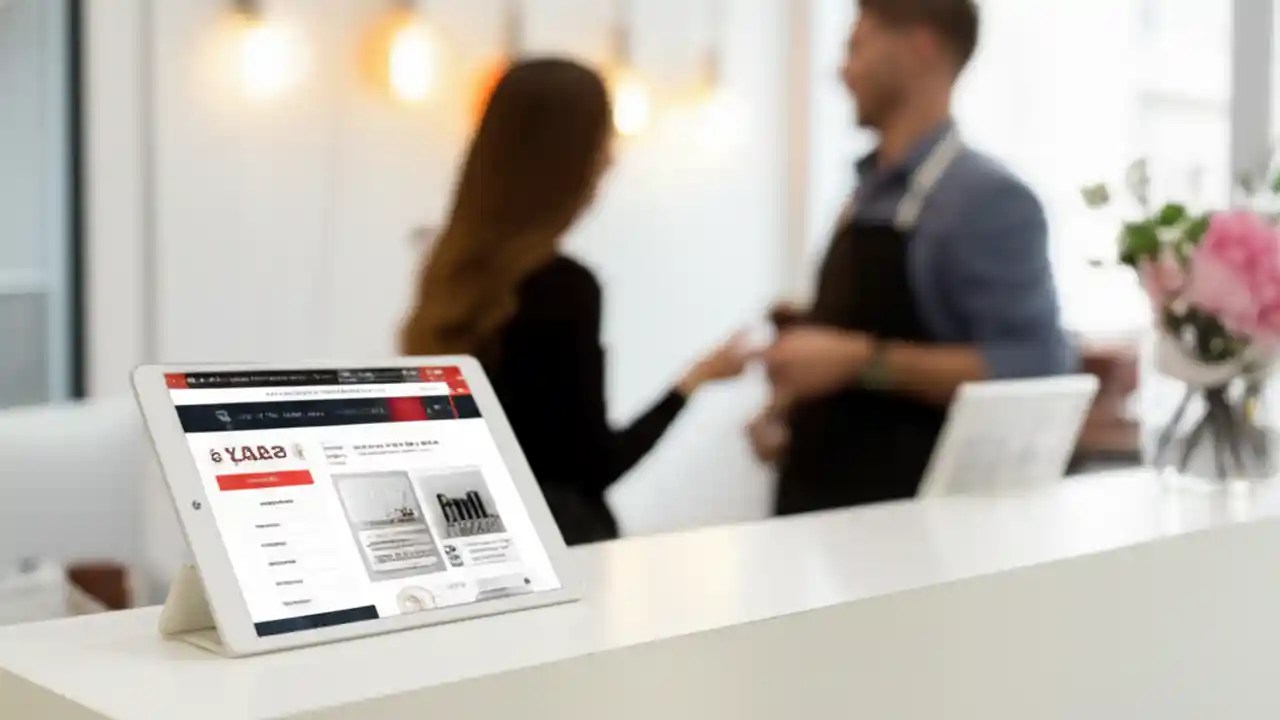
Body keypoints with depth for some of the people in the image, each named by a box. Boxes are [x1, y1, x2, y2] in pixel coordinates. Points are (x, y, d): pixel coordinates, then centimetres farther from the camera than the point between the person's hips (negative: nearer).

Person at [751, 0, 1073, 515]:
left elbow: (1034, 371, -20)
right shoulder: (867, 194, 9)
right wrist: (785, 412, 3)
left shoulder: (987, 199, -14)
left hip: (911, 514, -7)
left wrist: (863, 360, -24)